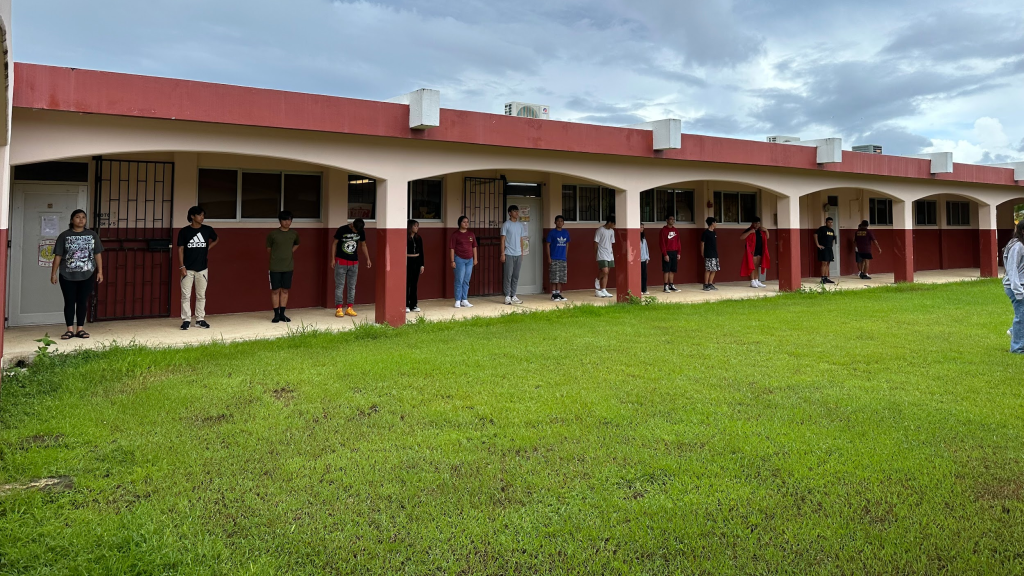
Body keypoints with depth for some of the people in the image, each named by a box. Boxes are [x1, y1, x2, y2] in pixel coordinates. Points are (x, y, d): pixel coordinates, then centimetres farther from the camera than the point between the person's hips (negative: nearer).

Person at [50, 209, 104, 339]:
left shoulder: (92, 235, 7)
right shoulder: (64, 236, 1)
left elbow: (98, 254, 7)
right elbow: (58, 255, 1)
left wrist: (100, 271, 1)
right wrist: (53, 273, -2)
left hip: (87, 275, 1)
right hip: (67, 276, -1)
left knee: (83, 302, 5)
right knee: (69, 302, 2)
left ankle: (80, 329, 12)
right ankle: (70, 329, 7)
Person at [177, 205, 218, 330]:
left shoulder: (207, 230, 3)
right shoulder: (184, 231, -2)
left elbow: (215, 240, 24)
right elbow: (180, 249, -1)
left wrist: (208, 248, 8)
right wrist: (182, 266, -8)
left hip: (202, 268, 2)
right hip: (188, 269, -2)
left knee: (201, 295, 8)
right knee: (186, 295, -2)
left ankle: (200, 319, 16)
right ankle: (186, 320, 4)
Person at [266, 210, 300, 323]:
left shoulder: (294, 234, 3)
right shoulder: (273, 233, -6)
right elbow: (268, 249, 6)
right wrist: (274, 258, 10)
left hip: (288, 267, 3)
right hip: (275, 267, -3)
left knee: (285, 290, 6)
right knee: (275, 290, 0)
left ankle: (282, 314, 14)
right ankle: (276, 315, 7)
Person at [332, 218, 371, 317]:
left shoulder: (361, 232, 0)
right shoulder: (342, 230, -11)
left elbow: (363, 245, 13)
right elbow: (334, 244, -2)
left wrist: (368, 259, 10)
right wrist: (333, 259, -5)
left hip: (354, 262, 4)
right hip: (341, 261, -4)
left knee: (352, 286, 5)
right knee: (339, 286, -5)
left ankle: (349, 308, 11)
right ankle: (339, 309, -3)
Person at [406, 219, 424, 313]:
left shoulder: (419, 238, 9)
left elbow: (421, 252, 12)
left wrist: (422, 265, 8)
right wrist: (403, 264, -14)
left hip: (417, 261, 5)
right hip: (408, 261, -5)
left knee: (415, 284, 8)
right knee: (407, 284, -3)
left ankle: (414, 305, 14)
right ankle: (406, 305, 2)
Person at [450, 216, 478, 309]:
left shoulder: (471, 234, 10)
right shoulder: (455, 235, -4)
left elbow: (474, 247, 14)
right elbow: (452, 248, -6)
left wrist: (475, 258, 10)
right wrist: (452, 261, -10)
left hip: (469, 260, 5)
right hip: (459, 259, -5)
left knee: (466, 281, 8)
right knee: (459, 280, -3)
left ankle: (464, 300, 15)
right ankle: (457, 301, 3)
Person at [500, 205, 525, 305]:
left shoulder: (520, 225, 13)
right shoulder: (506, 224, -4)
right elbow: (503, 239, -5)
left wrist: (522, 253, 13)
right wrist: (502, 253, -10)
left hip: (518, 254, 5)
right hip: (509, 254, -5)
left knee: (516, 276, 7)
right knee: (508, 276, -4)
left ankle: (513, 296, 14)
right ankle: (507, 296, 2)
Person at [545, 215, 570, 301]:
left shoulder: (566, 232, 10)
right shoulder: (552, 232, -3)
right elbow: (548, 245, -3)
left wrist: (566, 256, 13)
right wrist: (549, 257, -9)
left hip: (563, 259, 5)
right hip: (554, 259, -5)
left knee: (561, 278, 7)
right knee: (554, 278, -4)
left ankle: (558, 293, 16)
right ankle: (554, 294, 3)